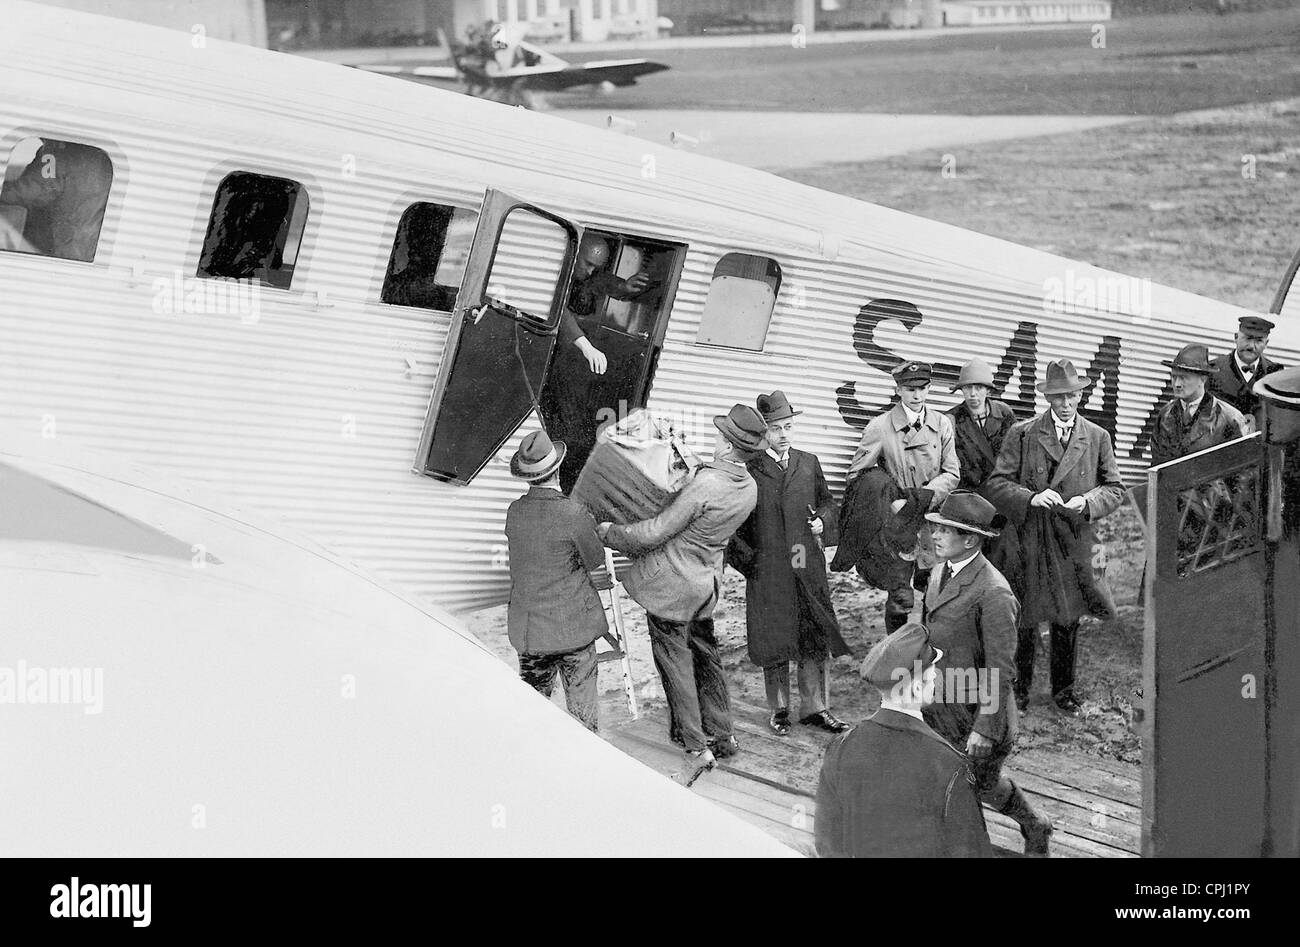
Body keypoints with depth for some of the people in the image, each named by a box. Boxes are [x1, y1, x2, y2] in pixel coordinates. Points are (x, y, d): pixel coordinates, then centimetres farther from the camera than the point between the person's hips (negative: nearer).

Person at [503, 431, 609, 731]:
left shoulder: (514, 512, -3)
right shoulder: (571, 514, -19)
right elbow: (596, 562, -6)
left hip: (527, 628, 4)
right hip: (572, 626, -4)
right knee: (580, 704, 9)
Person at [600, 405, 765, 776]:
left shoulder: (706, 485, -27)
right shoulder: (748, 489, -3)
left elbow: (656, 532, -20)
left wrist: (611, 532, -5)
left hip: (671, 583, -8)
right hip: (705, 581, 8)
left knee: (675, 664, 3)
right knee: (705, 658, 20)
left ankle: (697, 747, 7)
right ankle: (722, 735, 29)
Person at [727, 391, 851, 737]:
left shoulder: (809, 463, 9)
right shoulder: (748, 469, -3)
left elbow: (827, 501, 22)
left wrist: (822, 520, 2)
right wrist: (747, 557, -6)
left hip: (809, 566, 3)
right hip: (767, 572, -3)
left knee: (816, 637, 5)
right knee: (774, 641, 5)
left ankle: (815, 707, 16)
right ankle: (778, 710, 18)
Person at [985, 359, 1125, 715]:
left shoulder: (1097, 438, 5)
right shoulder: (1021, 434, -2)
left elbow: (1115, 489, 8)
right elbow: (996, 484, -6)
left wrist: (1087, 501, -12)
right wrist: (1030, 498, -22)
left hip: (1074, 542, 2)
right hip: (1028, 541, -2)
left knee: (1068, 619, 13)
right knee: (1024, 619, 4)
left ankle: (1063, 689, 28)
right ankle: (1019, 686, 21)